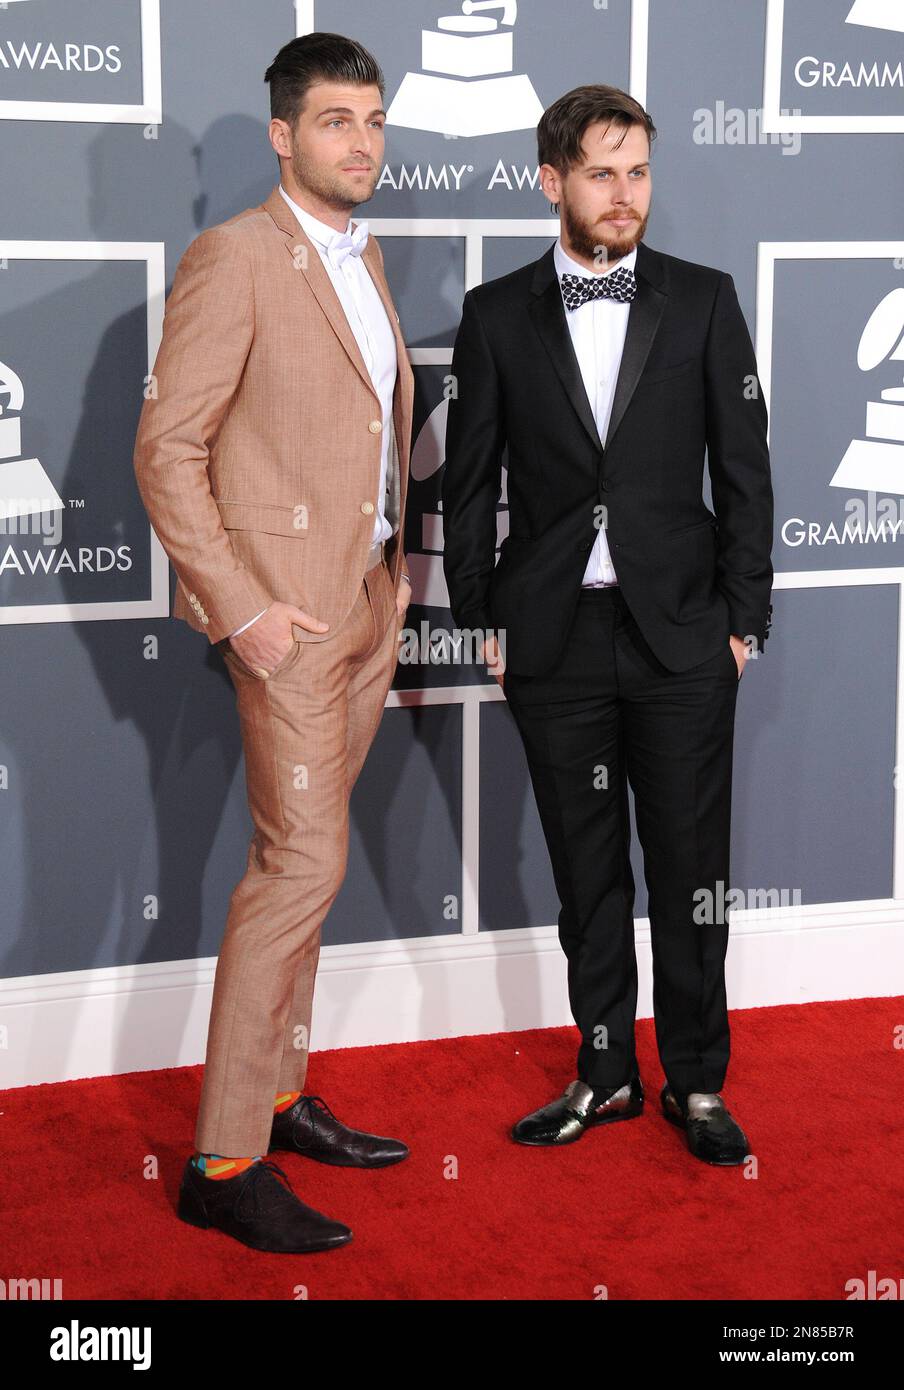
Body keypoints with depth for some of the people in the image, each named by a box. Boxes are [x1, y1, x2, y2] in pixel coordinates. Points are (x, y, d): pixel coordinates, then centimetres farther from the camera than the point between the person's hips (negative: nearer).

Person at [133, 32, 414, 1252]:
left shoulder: (365, 257, 15)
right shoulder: (234, 258, -11)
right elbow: (166, 449, -14)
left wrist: (400, 581, 14)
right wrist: (241, 606, -18)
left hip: (370, 597, 8)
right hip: (289, 604, -8)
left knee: (301, 856, 14)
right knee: (305, 863, -10)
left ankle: (275, 1094, 25)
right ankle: (224, 1163, -3)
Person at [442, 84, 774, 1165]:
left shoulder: (703, 301, 3)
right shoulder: (498, 315, 4)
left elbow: (744, 468, 3)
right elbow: (467, 480, 7)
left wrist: (744, 618, -1)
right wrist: (480, 618, 3)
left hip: (681, 632, -1)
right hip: (555, 638, 1)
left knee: (690, 866, 5)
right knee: (586, 869, 10)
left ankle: (696, 1081, 20)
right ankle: (605, 1071, 24)